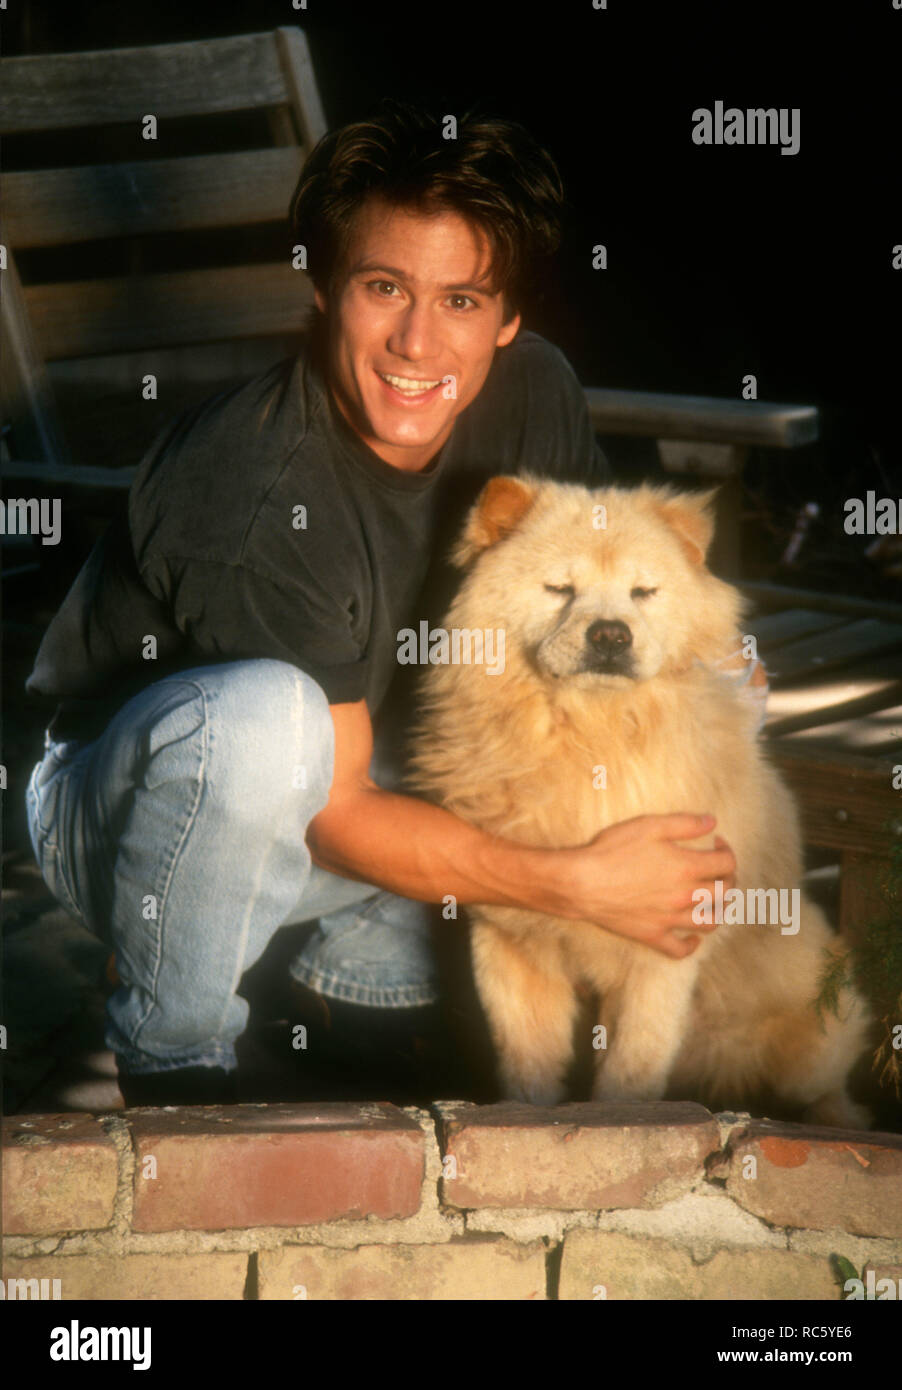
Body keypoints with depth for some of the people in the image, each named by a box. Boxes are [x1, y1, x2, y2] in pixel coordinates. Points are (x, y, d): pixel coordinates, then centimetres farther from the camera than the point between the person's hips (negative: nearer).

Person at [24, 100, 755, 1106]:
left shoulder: (534, 395, -12)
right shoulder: (257, 495, -33)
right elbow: (334, 815, -27)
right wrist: (579, 885, -28)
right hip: (122, 792, -6)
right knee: (264, 713, -39)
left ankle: (330, 957, 16)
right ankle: (170, 1060, -15)